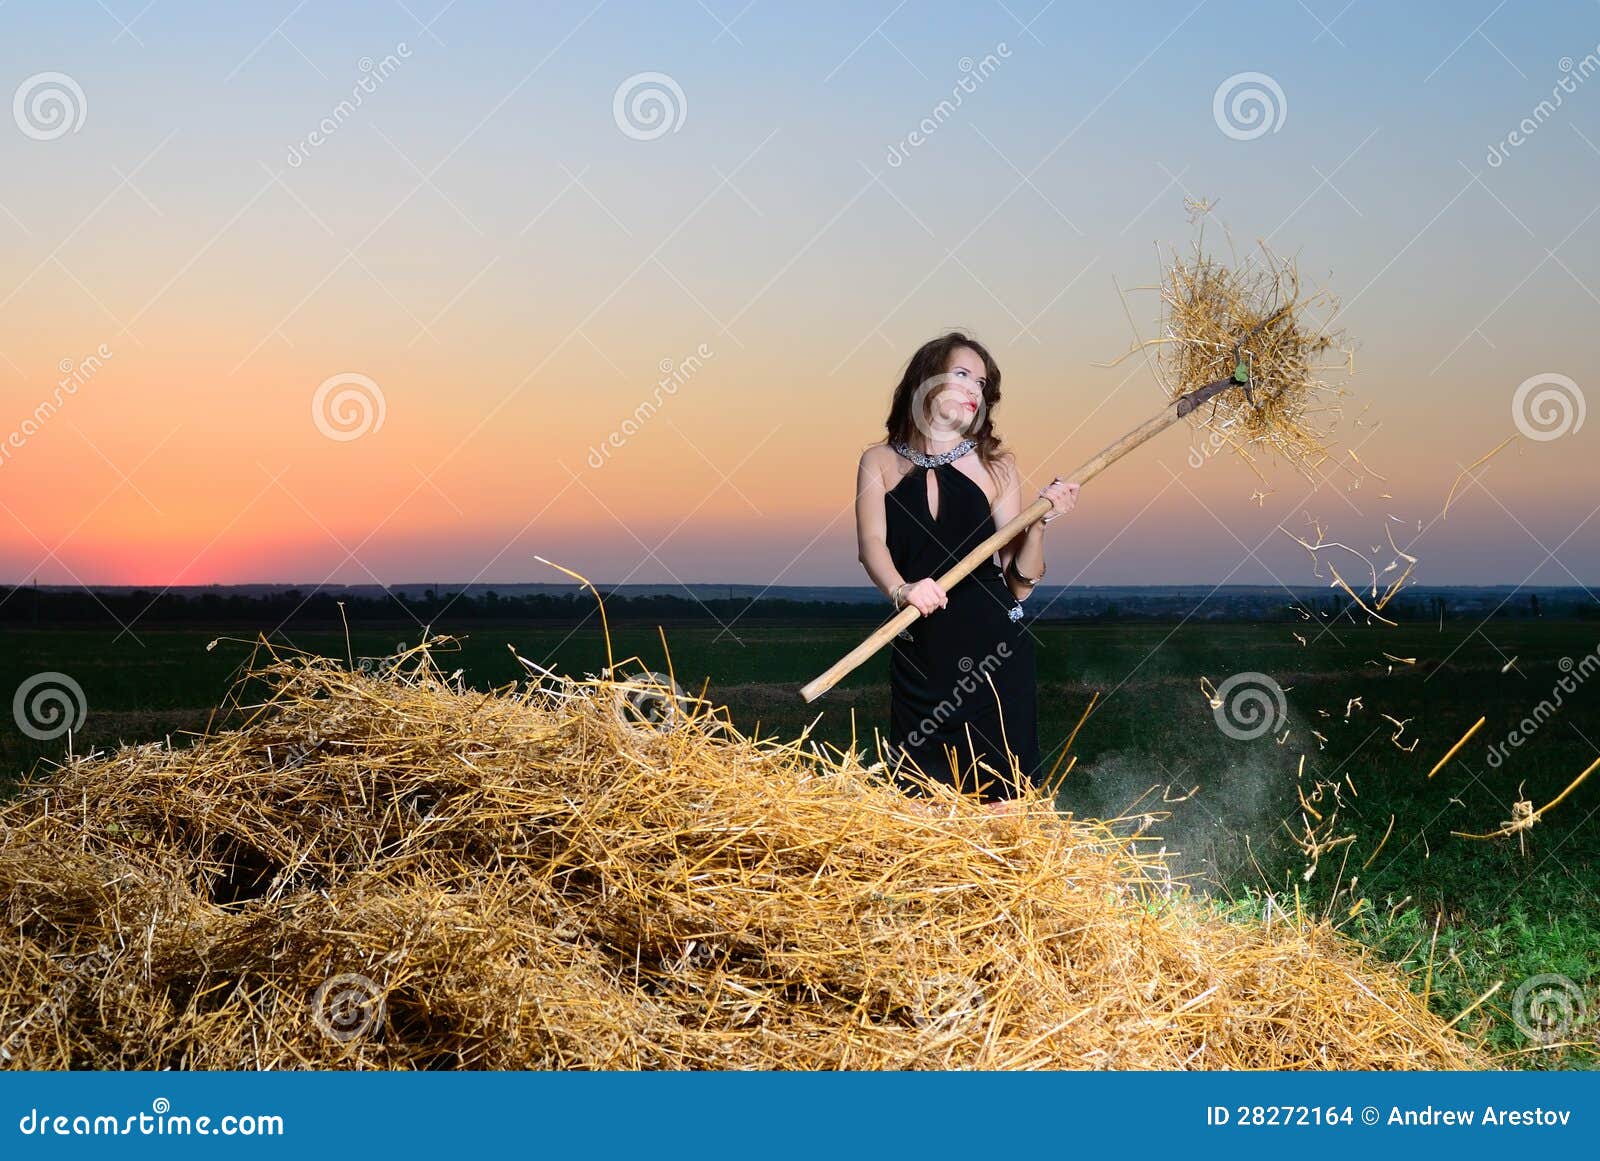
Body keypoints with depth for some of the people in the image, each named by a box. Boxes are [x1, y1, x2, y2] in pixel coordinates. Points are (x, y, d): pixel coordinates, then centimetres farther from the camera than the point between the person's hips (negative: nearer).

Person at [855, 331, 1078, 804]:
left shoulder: (996, 465, 4)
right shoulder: (879, 462, 6)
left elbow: (1021, 584, 1)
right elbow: (871, 544, -12)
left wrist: (1039, 522, -16)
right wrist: (901, 590, -31)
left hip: (993, 654, 0)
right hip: (918, 654, 0)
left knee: (1001, 798, 0)